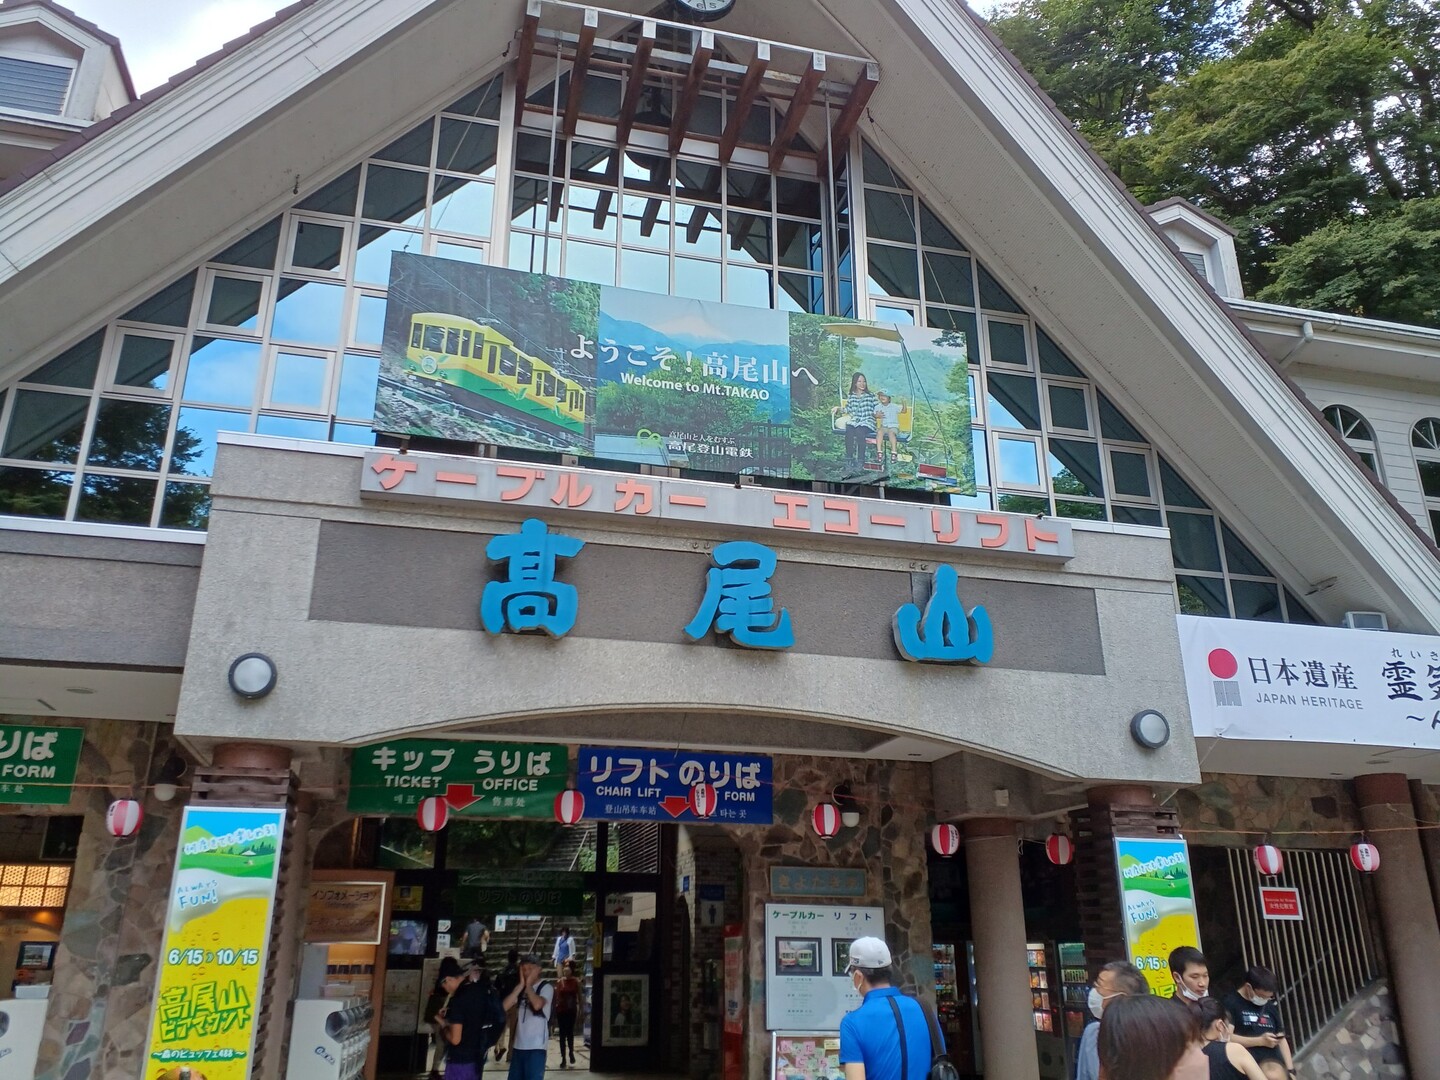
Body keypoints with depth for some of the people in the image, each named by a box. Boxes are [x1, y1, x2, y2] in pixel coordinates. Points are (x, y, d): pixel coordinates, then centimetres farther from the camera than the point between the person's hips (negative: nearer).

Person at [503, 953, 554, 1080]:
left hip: (536, 1046, -6)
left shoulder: (546, 988, -5)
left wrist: (528, 985, -10)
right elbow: (504, 1006, -1)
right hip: (518, 1045, 7)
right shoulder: (520, 988, 13)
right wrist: (521, 985, -5)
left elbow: (537, 1004, -25)